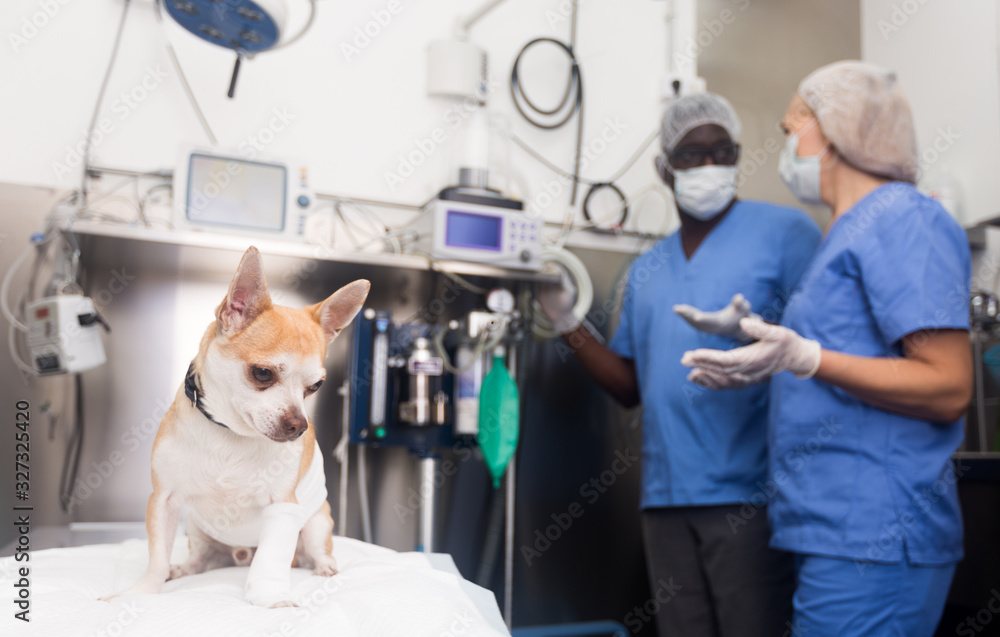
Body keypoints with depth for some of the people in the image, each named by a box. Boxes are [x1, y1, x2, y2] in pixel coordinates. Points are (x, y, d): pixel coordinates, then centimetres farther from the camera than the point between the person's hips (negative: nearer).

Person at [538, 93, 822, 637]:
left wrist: (747, 333, -23)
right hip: (667, 498, 5)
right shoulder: (646, 270, 17)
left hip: (749, 494, -5)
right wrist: (568, 324, 6)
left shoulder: (784, 231, 0)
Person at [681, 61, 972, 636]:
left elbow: (948, 388, -17)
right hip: (837, 531, 10)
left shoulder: (904, 219, -10)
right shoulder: (852, 232, 20)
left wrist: (804, 358, -25)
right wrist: (764, 366, 17)